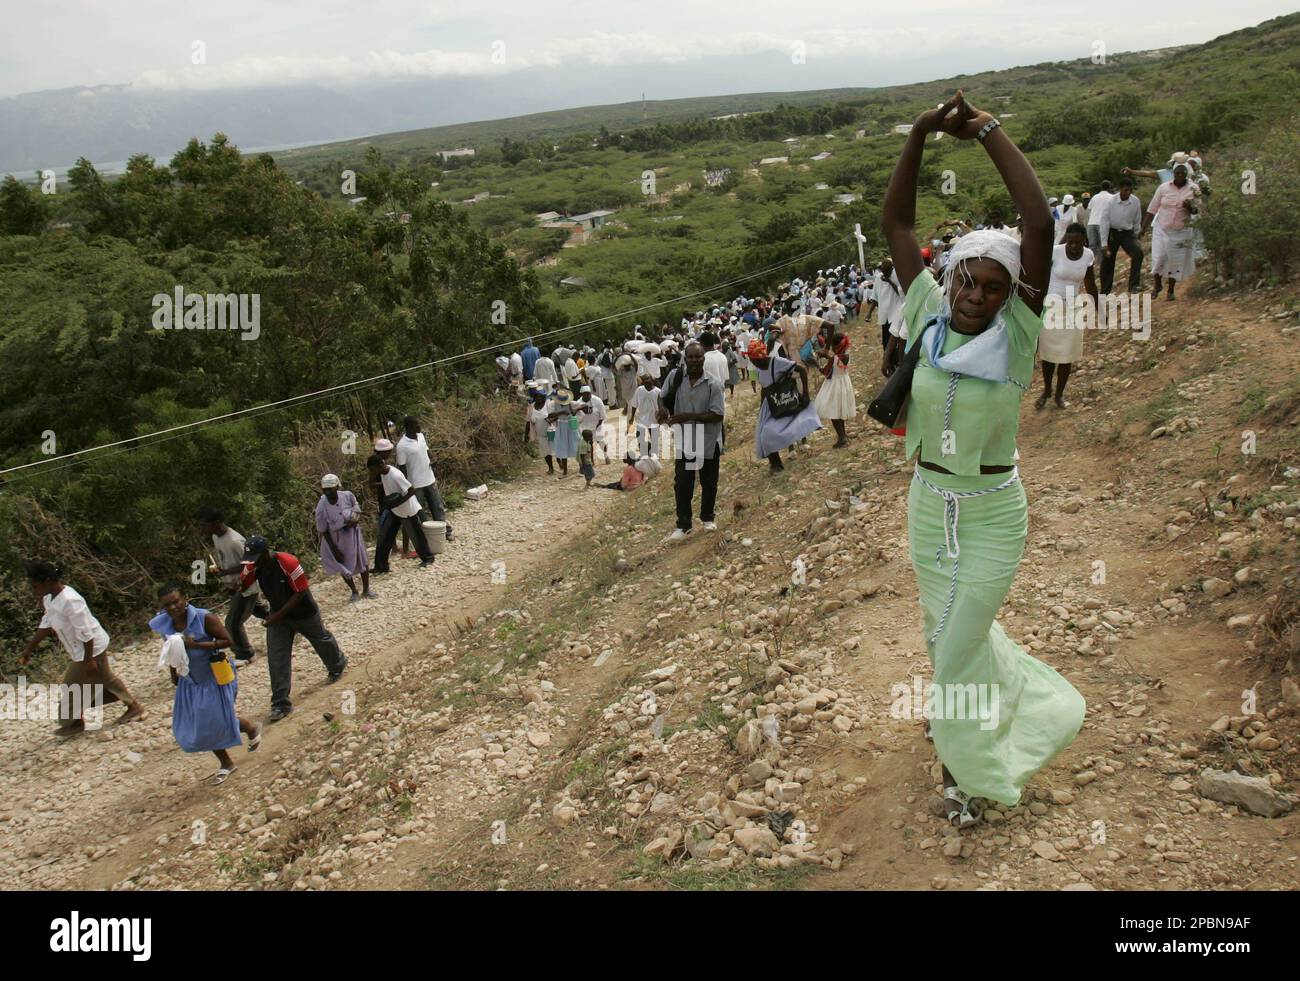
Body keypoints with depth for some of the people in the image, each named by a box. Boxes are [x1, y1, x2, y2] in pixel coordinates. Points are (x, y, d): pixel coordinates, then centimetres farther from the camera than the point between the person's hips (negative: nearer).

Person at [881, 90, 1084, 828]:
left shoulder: (1016, 336, -16)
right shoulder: (928, 318, -7)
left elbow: (1041, 222, -26)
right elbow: (896, 221, -4)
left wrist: (988, 131, -21)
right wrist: (921, 136, -14)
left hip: (993, 517, -4)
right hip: (928, 508, 4)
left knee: (957, 649, 3)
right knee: (952, 636, 21)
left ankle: (977, 767, 29)